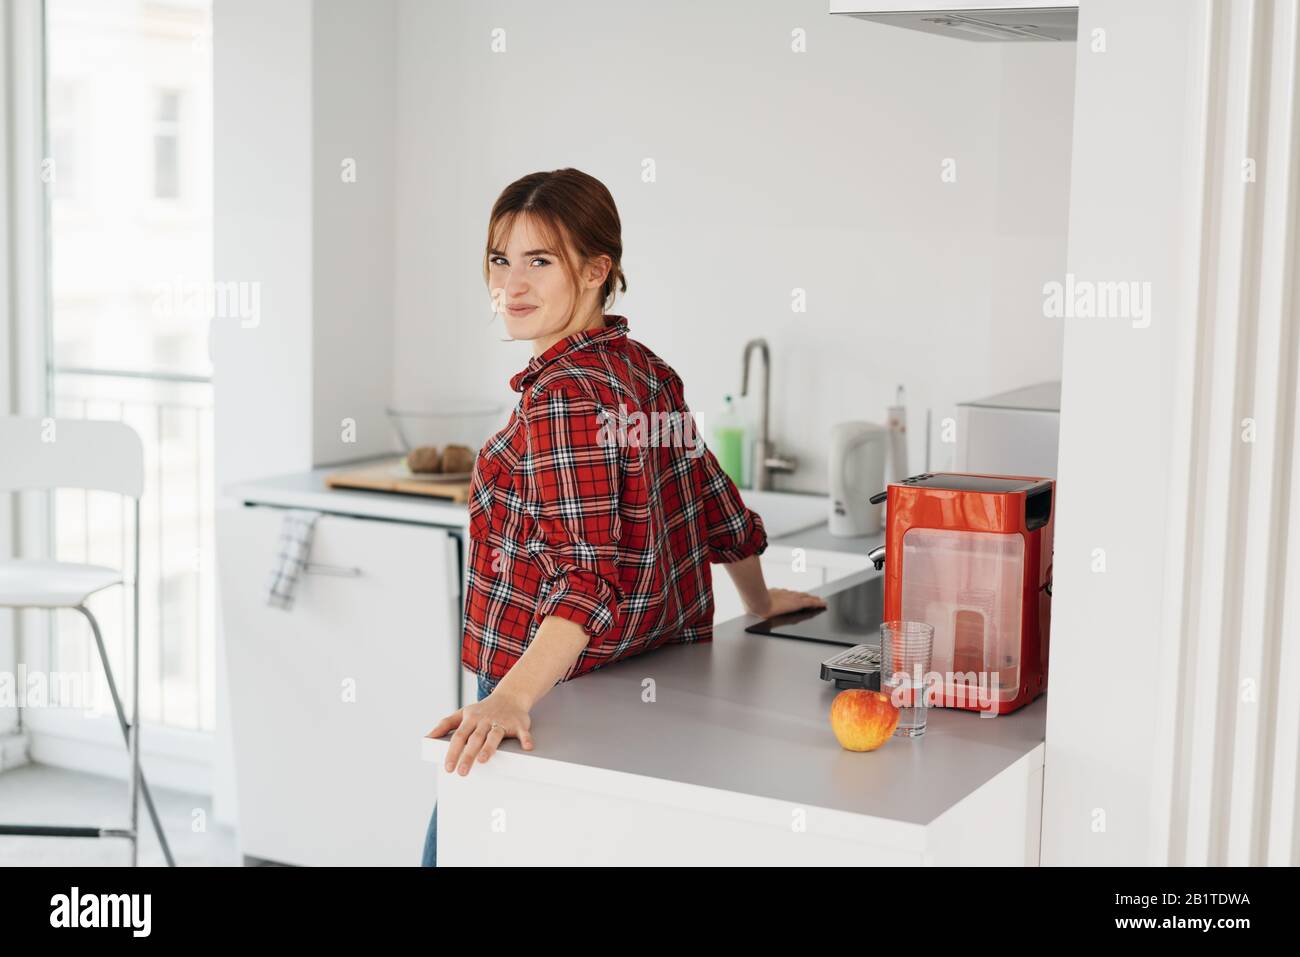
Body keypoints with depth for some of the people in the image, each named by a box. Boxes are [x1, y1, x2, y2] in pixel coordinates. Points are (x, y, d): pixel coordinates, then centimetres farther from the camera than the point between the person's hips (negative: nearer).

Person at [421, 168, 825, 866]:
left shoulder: (562, 396, -17)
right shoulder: (646, 373, 9)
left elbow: (592, 577, -27)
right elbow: (718, 509, 20)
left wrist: (512, 697, -37)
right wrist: (759, 603, 35)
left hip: (565, 696, -9)